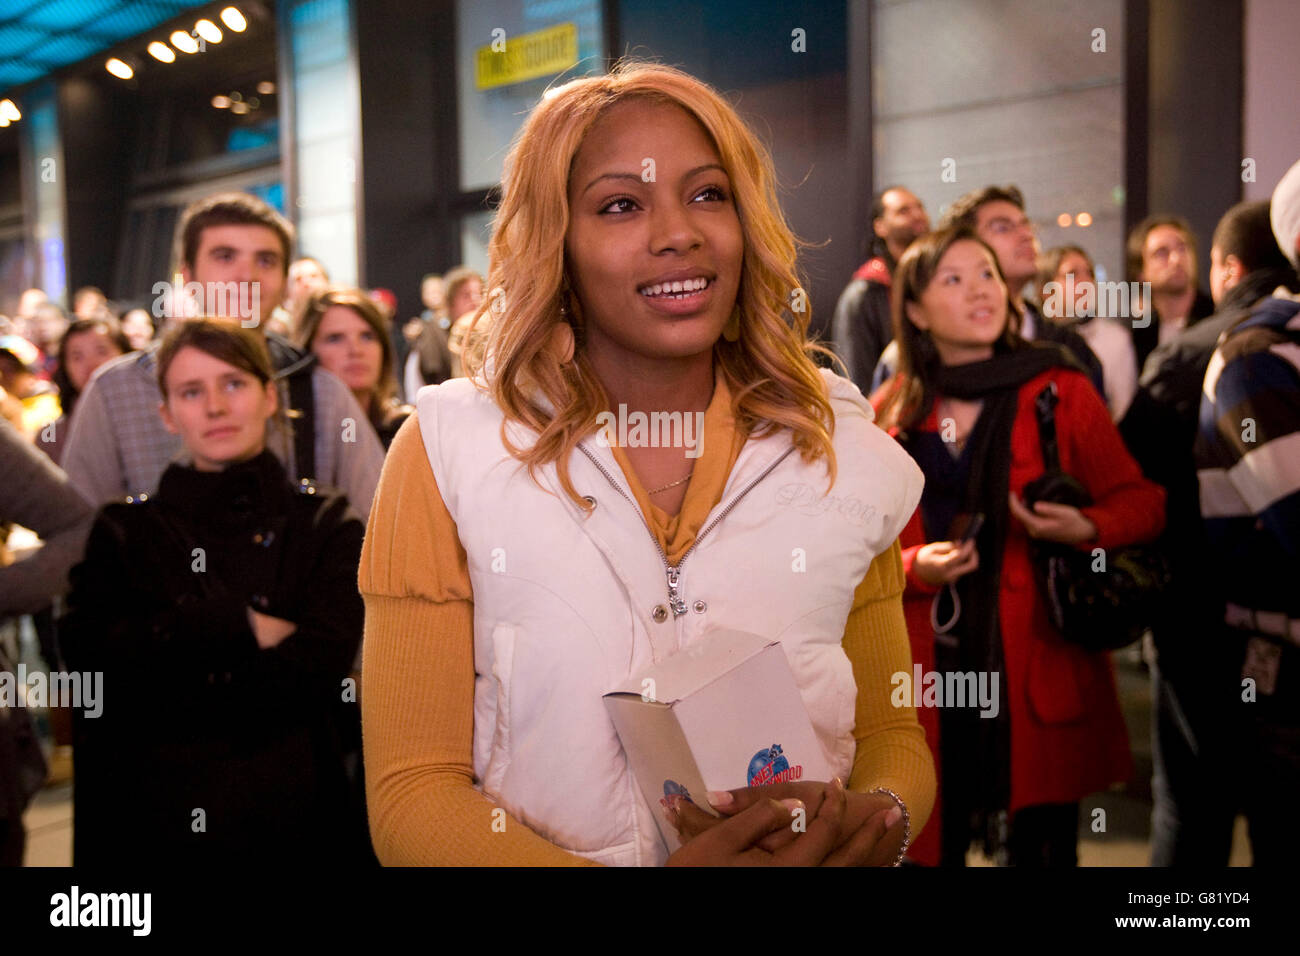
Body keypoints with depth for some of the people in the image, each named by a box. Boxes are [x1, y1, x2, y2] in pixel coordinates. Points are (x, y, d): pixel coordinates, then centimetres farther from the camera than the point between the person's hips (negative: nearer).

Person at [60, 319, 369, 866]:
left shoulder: (325, 524, 1)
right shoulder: (124, 531, 4)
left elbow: (318, 663, -13)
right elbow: (86, 650, -11)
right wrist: (236, 625, -17)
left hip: (294, 814, 0)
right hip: (158, 817, 1)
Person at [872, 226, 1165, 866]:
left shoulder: (1061, 393, 1)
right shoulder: (890, 414, 6)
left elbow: (1142, 502, 2)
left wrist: (1086, 528, -17)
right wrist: (913, 567, -10)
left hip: (1036, 682, -1)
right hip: (926, 681, 2)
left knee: (1037, 848, 1)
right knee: (928, 847, 9)